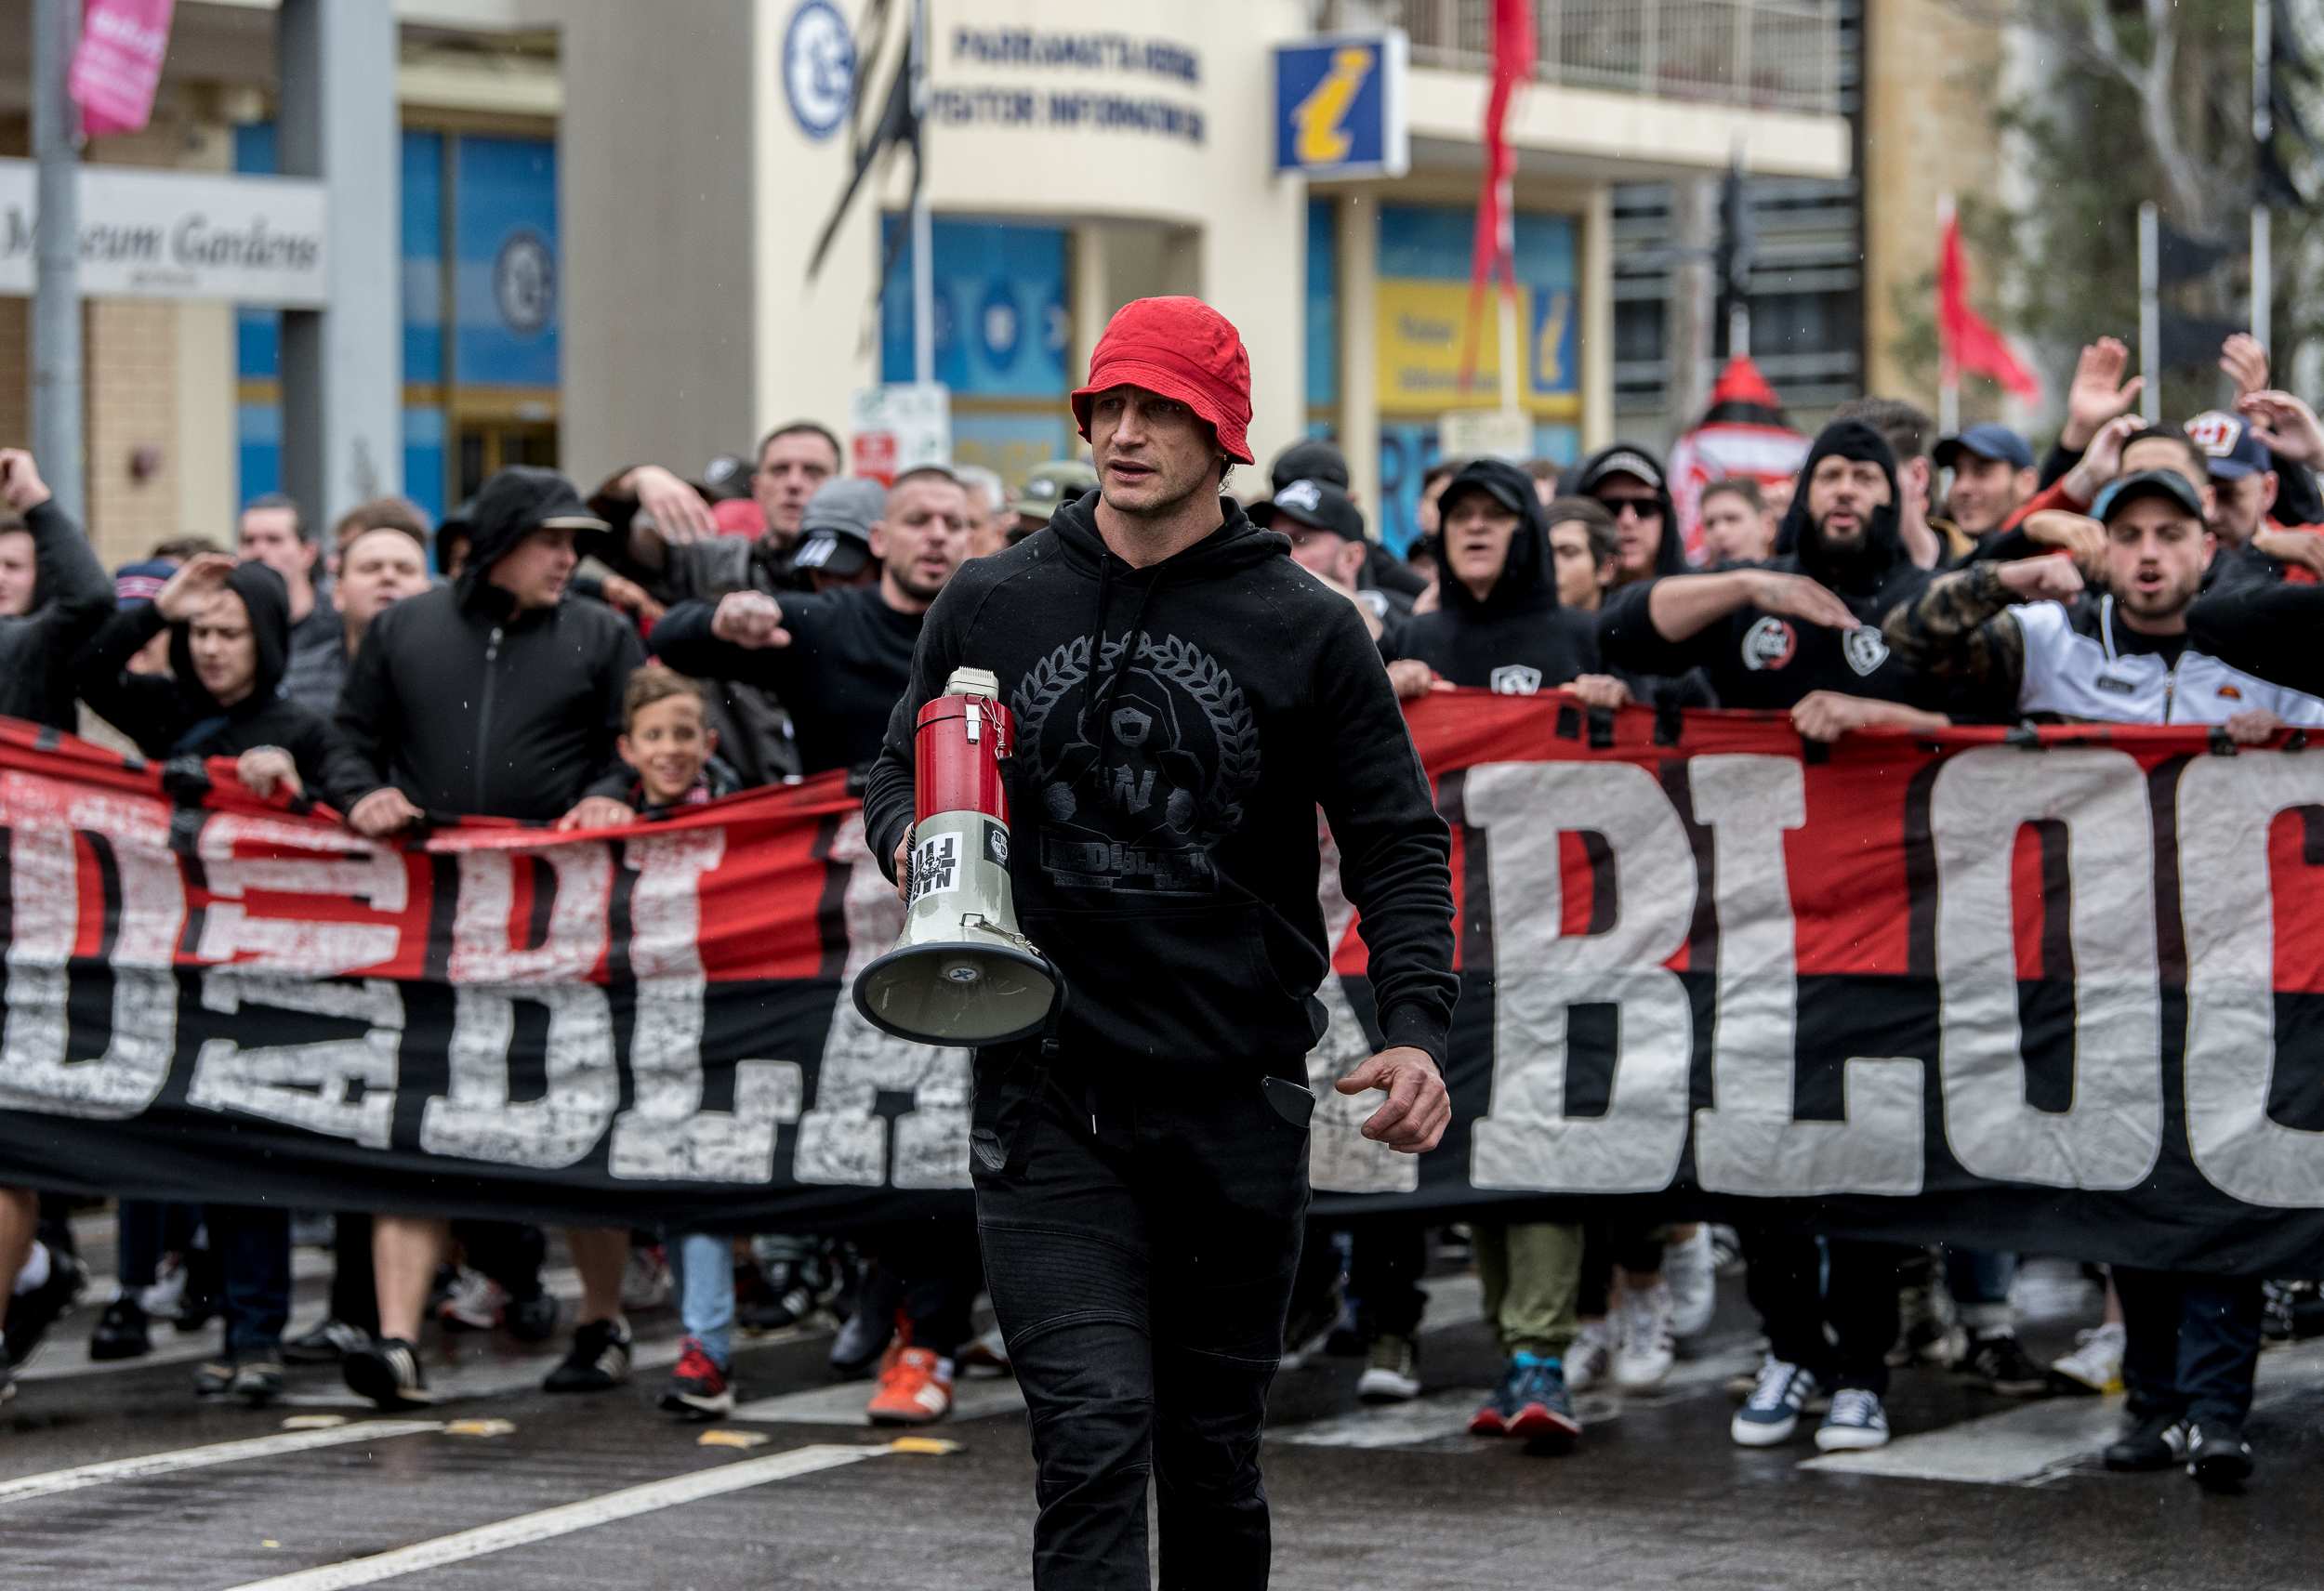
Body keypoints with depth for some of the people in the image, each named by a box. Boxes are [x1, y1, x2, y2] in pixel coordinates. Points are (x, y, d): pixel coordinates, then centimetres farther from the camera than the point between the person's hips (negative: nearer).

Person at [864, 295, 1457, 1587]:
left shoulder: (1308, 631, 3)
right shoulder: (990, 606, 7)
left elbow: (1399, 844, 3)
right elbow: (899, 769, 19)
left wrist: (1418, 1026, -13)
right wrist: (910, 833, -6)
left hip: (1240, 1102, 0)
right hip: (1050, 1098, 0)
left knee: (1214, 1454, 10)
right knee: (1095, 1430, -14)